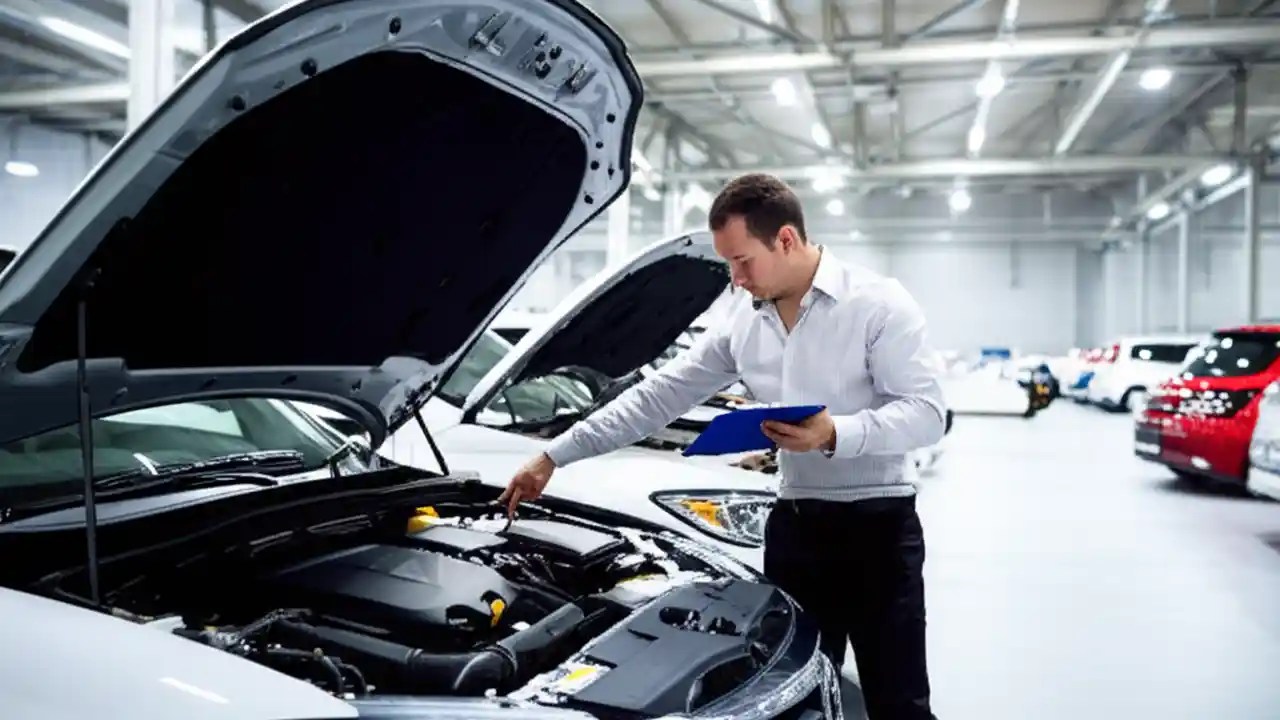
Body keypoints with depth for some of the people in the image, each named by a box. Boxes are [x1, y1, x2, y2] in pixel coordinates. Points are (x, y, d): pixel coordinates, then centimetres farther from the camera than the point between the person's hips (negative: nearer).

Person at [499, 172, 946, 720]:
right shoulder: (742, 322, 7)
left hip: (878, 525, -5)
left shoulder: (878, 303, -10)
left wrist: (836, 435, -29)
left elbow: (927, 412, -13)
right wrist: (554, 456, 7)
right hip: (793, 525, 5)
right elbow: (657, 397, 9)